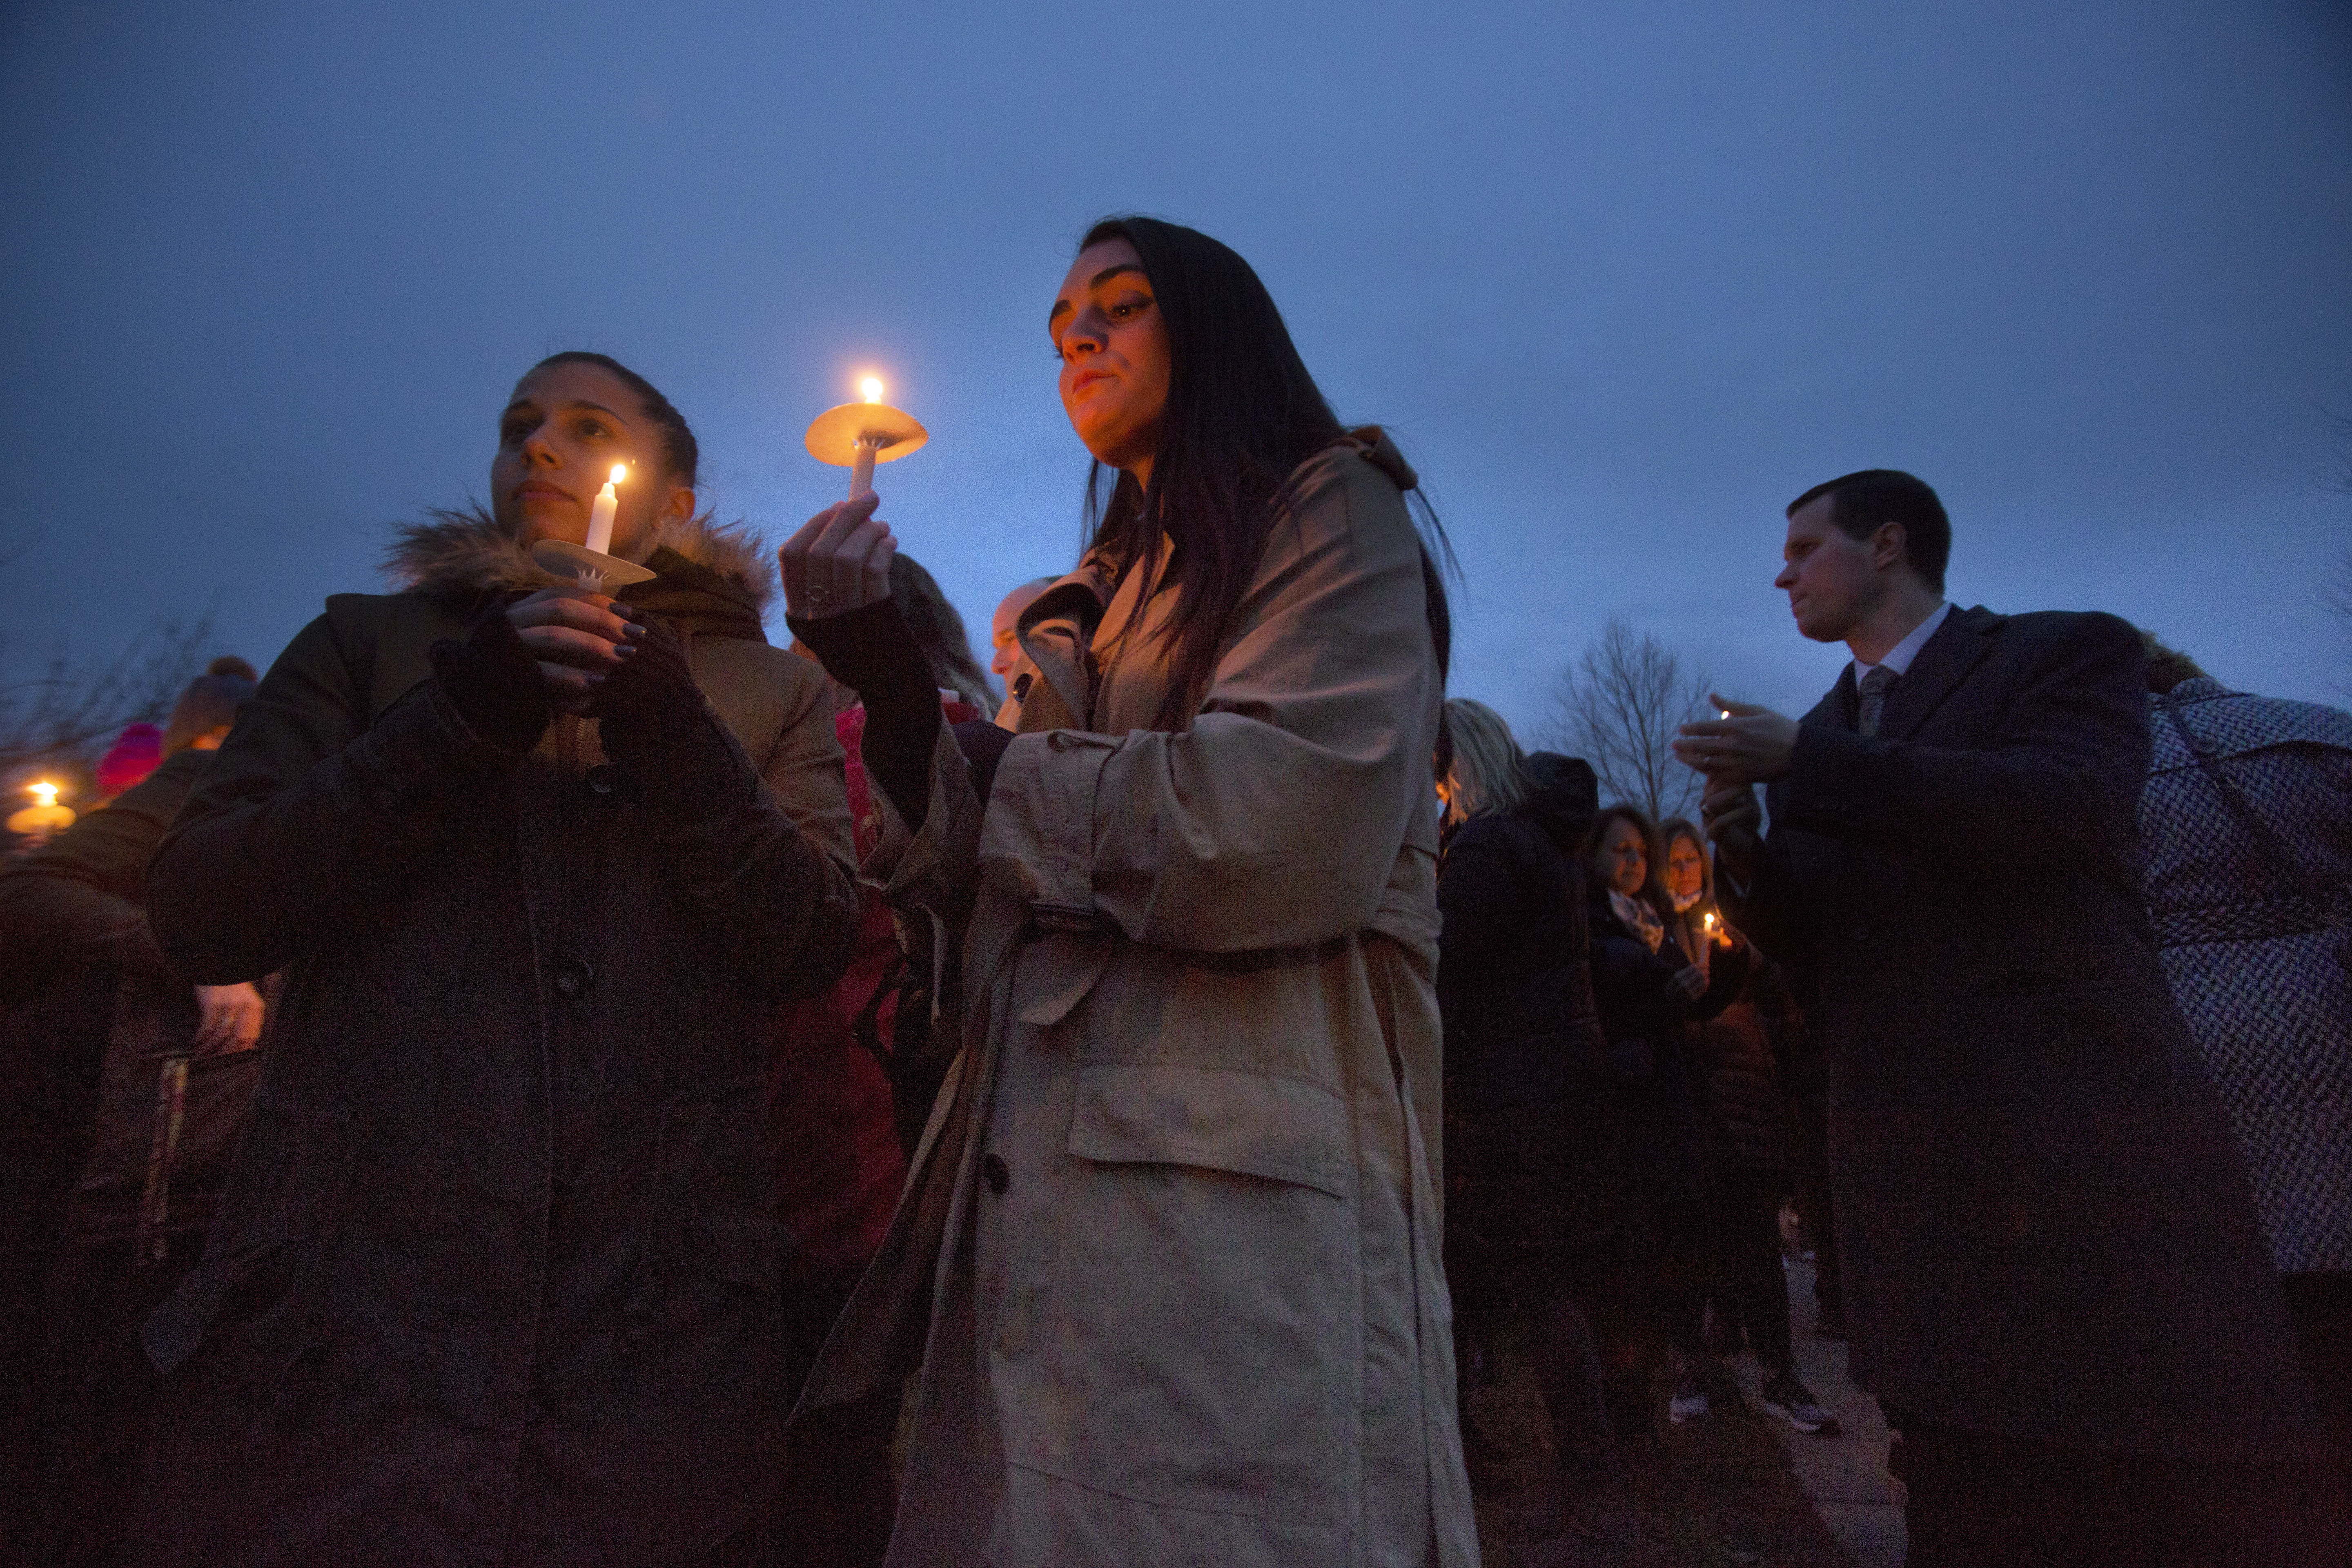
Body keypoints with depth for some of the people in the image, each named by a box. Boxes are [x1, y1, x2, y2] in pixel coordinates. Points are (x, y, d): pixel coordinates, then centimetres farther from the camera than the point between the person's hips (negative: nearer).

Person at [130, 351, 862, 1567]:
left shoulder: (767, 691, 10)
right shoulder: (369, 641, 14)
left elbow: (810, 948, -2)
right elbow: (197, 916, 2)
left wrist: (670, 735, -14)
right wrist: (464, 716, -10)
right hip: (353, 1285, 1)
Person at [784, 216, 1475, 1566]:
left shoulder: (1331, 510, 4)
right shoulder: (1105, 595, 23)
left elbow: (1288, 827, -16)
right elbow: (997, 908, 14)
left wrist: (998, 786, -5)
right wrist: (881, 670, 2)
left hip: (1232, 1188, -6)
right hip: (1040, 1189, 7)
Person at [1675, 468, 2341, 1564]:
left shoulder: (2071, 652, 3)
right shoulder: (1816, 736, 18)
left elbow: (2071, 803, -19)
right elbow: (1804, 941, 13)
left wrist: (1806, 763, -19)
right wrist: (1743, 845, -7)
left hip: (2086, 1142, -5)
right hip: (1911, 1171, 5)